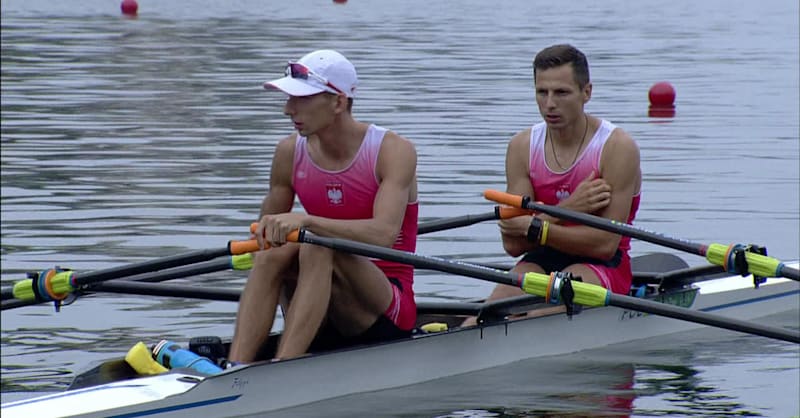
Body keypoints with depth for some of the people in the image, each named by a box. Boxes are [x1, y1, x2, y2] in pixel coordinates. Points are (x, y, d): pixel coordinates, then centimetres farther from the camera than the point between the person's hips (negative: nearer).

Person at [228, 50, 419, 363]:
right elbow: (266, 230, 12)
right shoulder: (290, 153, 4)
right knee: (274, 251, -24)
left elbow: (384, 234, -27)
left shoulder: (393, 152, -10)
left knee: (319, 247, -31)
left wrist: (306, 221, -40)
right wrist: (262, 237, -13)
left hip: (386, 313, -4)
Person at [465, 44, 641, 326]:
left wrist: (534, 228, -18)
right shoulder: (522, 147, 3)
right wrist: (568, 208, -17)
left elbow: (606, 244, -16)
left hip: (602, 268, -3)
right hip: (542, 261, 3)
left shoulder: (617, 148, -9)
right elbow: (513, 244, -5)